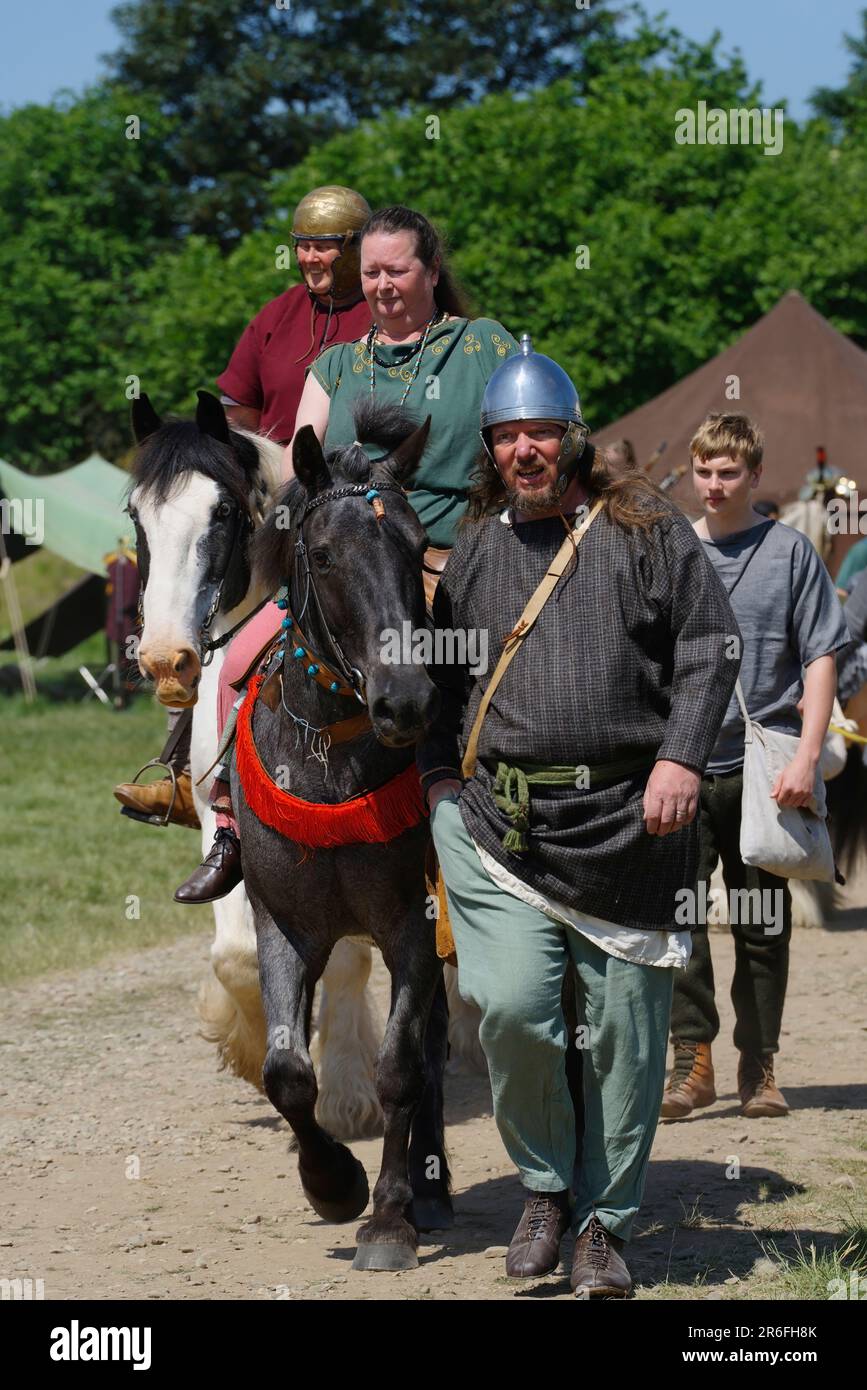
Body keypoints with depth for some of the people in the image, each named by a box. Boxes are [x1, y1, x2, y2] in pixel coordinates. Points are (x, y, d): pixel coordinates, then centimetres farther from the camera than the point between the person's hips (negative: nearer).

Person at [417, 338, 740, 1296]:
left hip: (628, 819, -1)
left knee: (623, 1027, 2)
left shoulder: (646, 529, 4)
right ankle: (544, 1187, 9)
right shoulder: (475, 550, 13)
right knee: (510, 1005, -14)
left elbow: (709, 648, 2)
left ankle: (605, 1222, 16)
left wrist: (681, 757, -10)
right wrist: (438, 775, 9)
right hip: (500, 817, 2)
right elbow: (440, 672, 22)